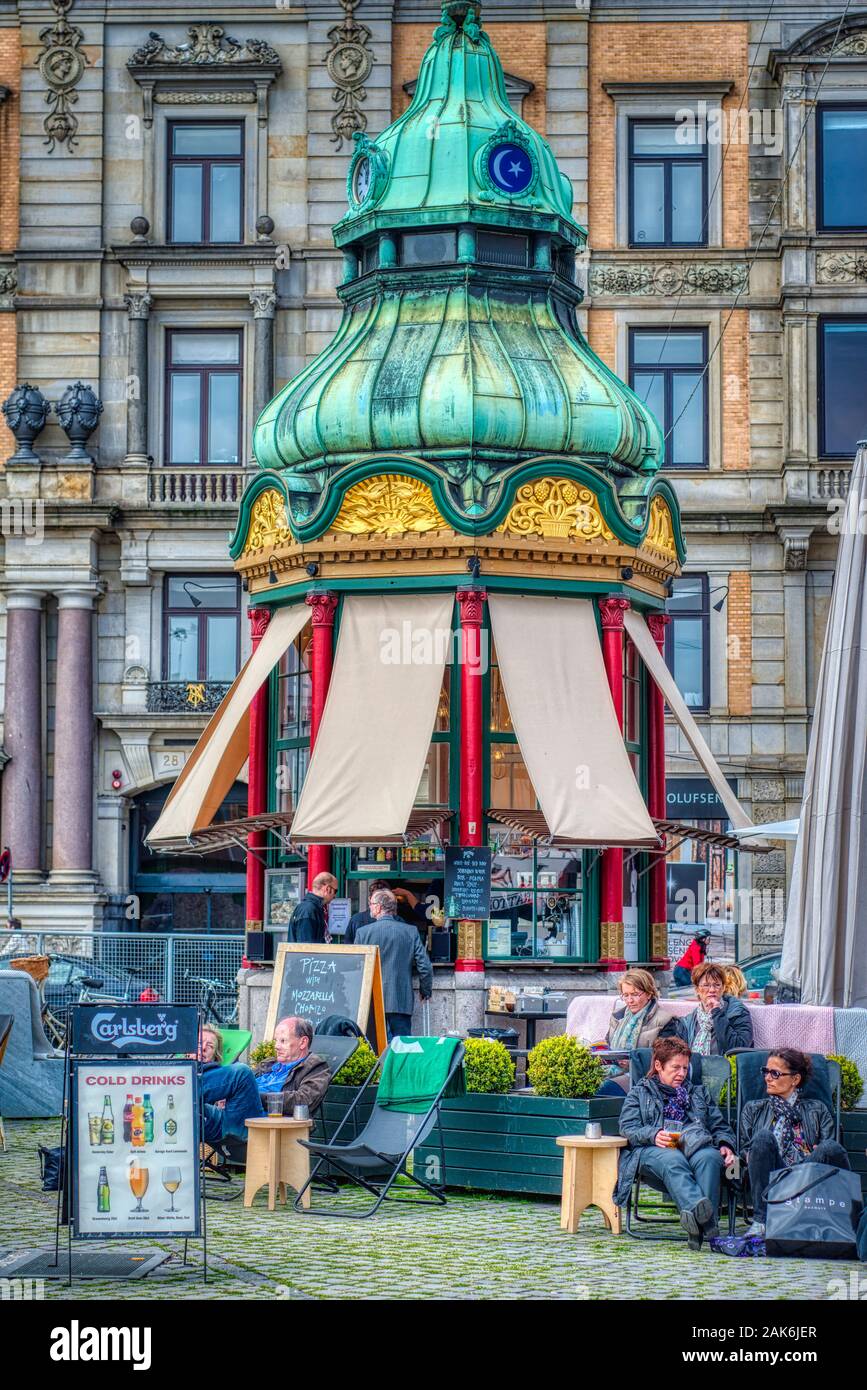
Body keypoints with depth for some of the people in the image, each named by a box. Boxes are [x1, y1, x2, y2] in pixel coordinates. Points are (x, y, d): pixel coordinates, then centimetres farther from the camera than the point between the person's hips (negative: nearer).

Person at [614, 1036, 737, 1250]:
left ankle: (703, 1223, -56)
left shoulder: (699, 1093, 36)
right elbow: (628, 1128, 10)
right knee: (673, 1160, -40)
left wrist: (725, 1144, 3)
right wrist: (653, 1135, -12)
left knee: (708, 1158, -37)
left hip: (696, 1146, 2)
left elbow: (719, 1126, 27)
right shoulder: (639, 1093, 27)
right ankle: (696, 1208, -67)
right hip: (653, 1150, -2)